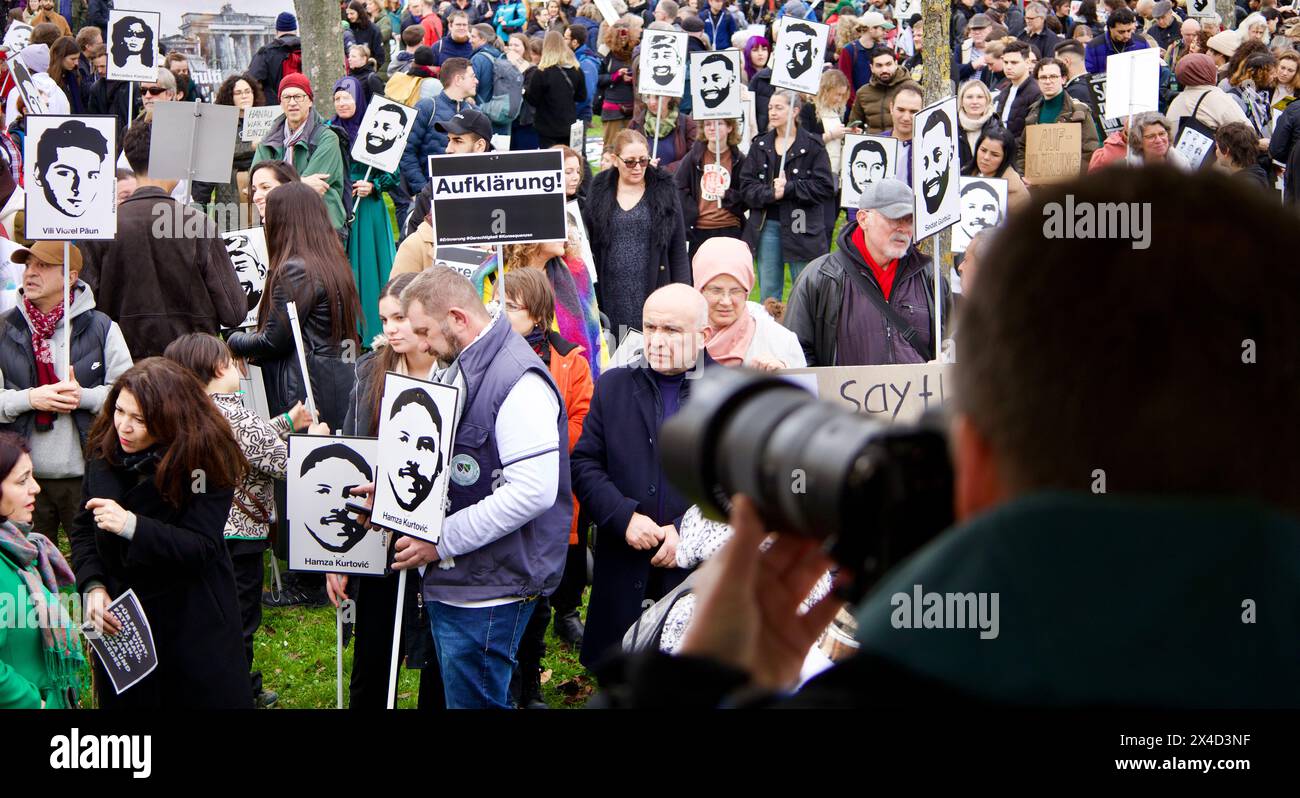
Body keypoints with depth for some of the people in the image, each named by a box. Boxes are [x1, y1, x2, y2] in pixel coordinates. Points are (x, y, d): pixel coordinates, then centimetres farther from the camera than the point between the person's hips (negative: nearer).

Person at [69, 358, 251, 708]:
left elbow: (202, 548, -20)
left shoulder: (206, 461, -16)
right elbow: (82, 529, 3)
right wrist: (93, 587, -12)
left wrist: (132, 526, -31)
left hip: (194, 627, -4)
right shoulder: (104, 450, -2)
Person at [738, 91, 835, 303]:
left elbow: (825, 187, -9)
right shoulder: (760, 145, 10)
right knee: (768, 295, 9)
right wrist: (770, 193, -16)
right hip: (766, 226, 4)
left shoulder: (812, 146, -2)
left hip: (801, 228, -4)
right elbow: (746, 187, 2)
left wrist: (789, 188, -16)